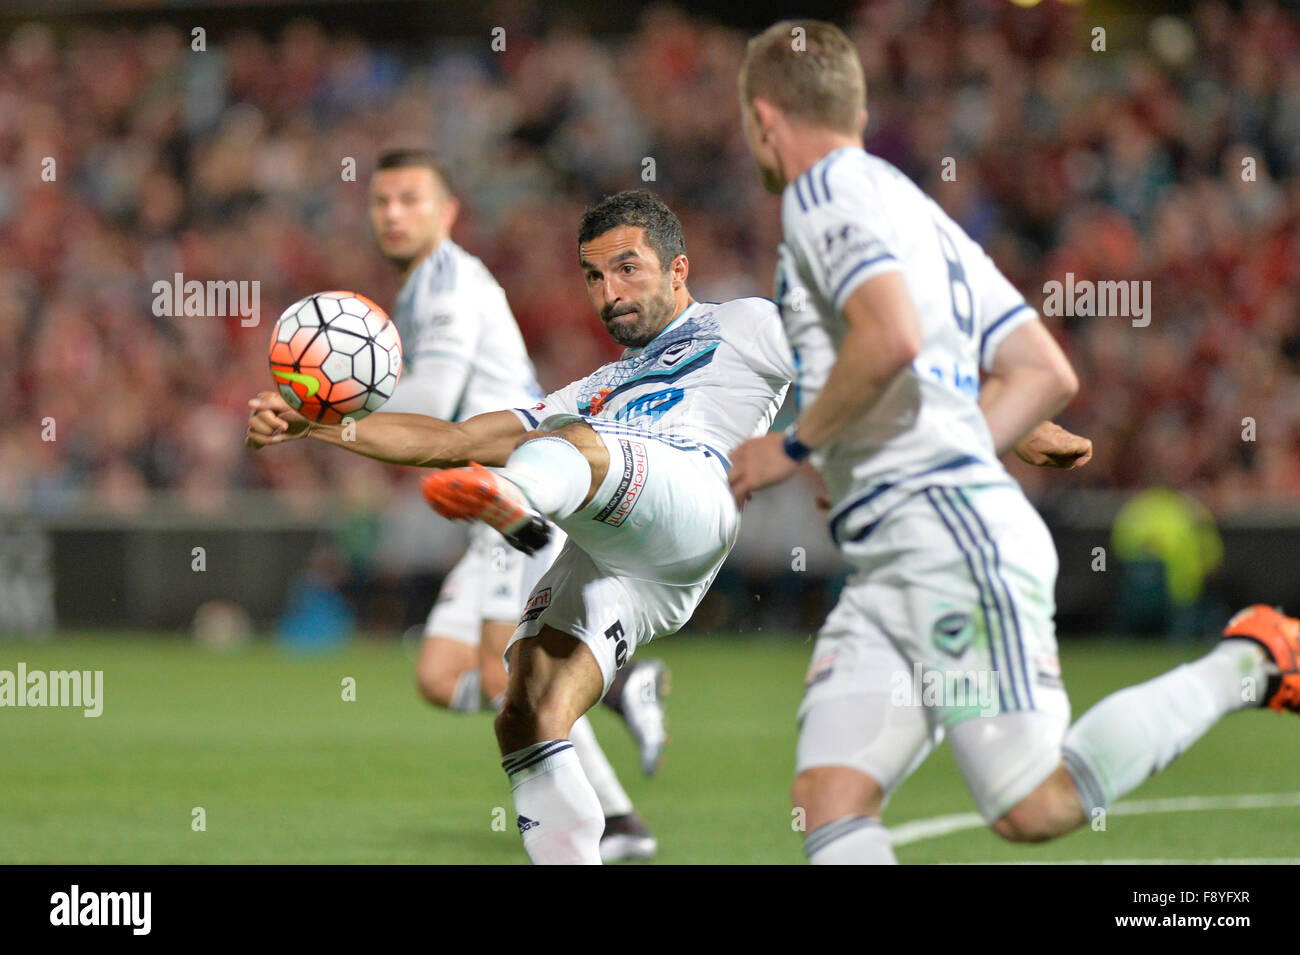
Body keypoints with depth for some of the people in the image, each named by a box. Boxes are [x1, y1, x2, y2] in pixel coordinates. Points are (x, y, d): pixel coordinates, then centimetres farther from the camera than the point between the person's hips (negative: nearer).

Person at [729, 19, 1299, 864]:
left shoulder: (824, 195, -3)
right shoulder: (917, 210, 25)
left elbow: (891, 339, -23)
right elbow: (1046, 374, 24)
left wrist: (795, 446, -9)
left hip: (953, 539, -10)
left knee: (1035, 807, -14)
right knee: (830, 796, -5)